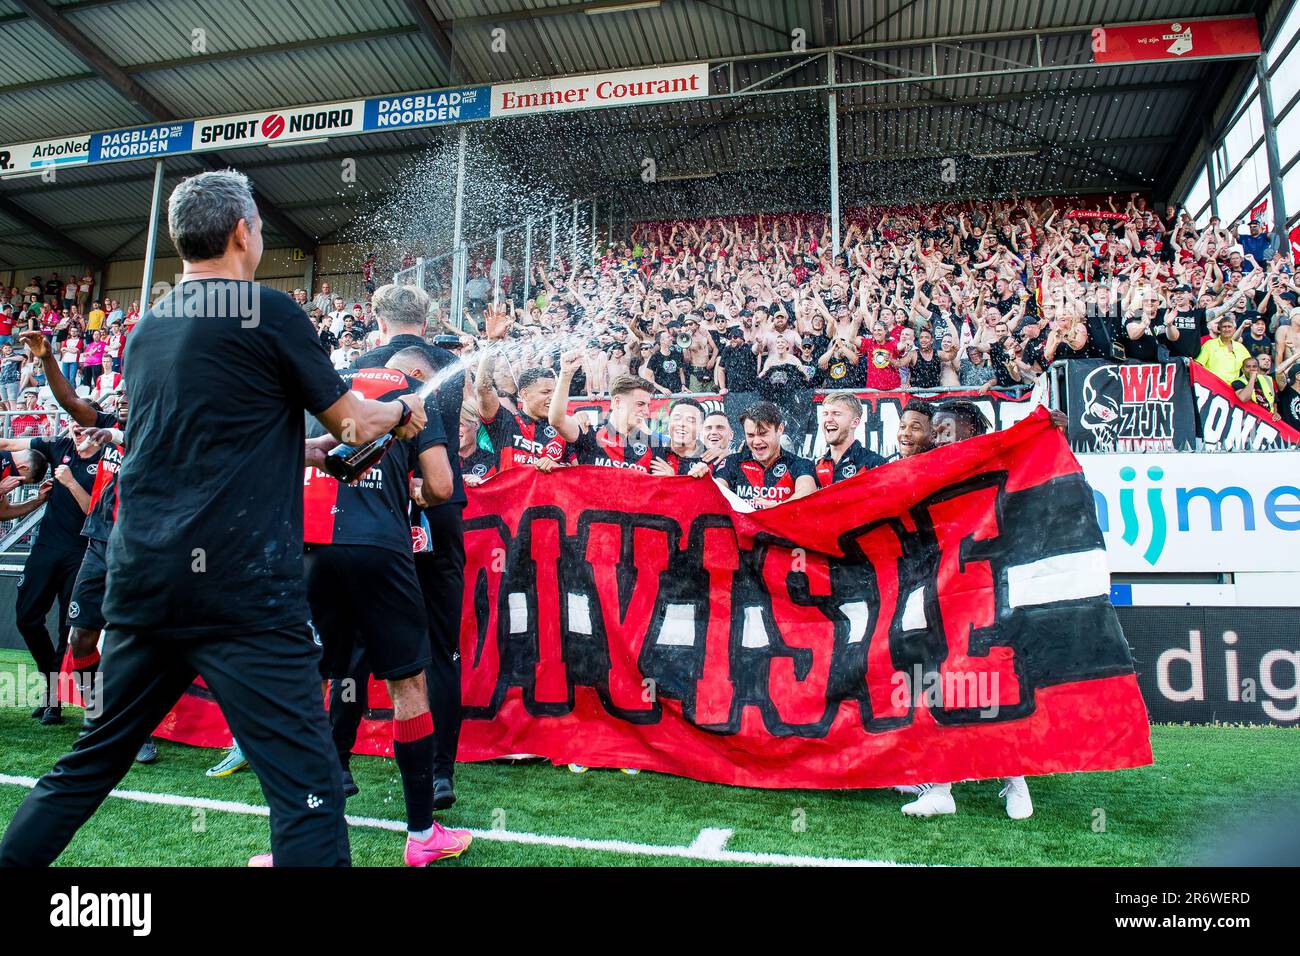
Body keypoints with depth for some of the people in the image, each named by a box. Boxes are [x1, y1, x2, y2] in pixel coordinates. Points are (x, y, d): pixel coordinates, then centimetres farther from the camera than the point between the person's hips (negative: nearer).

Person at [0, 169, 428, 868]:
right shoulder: (265, 311, -5)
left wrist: (311, 440, 34)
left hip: (141, 577, 8)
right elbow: (355, 424, 1)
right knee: (307, 783, -5)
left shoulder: (147, 327, 16)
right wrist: (402, 410, 21)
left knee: (93, 757, 25)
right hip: (239, 584, -8)